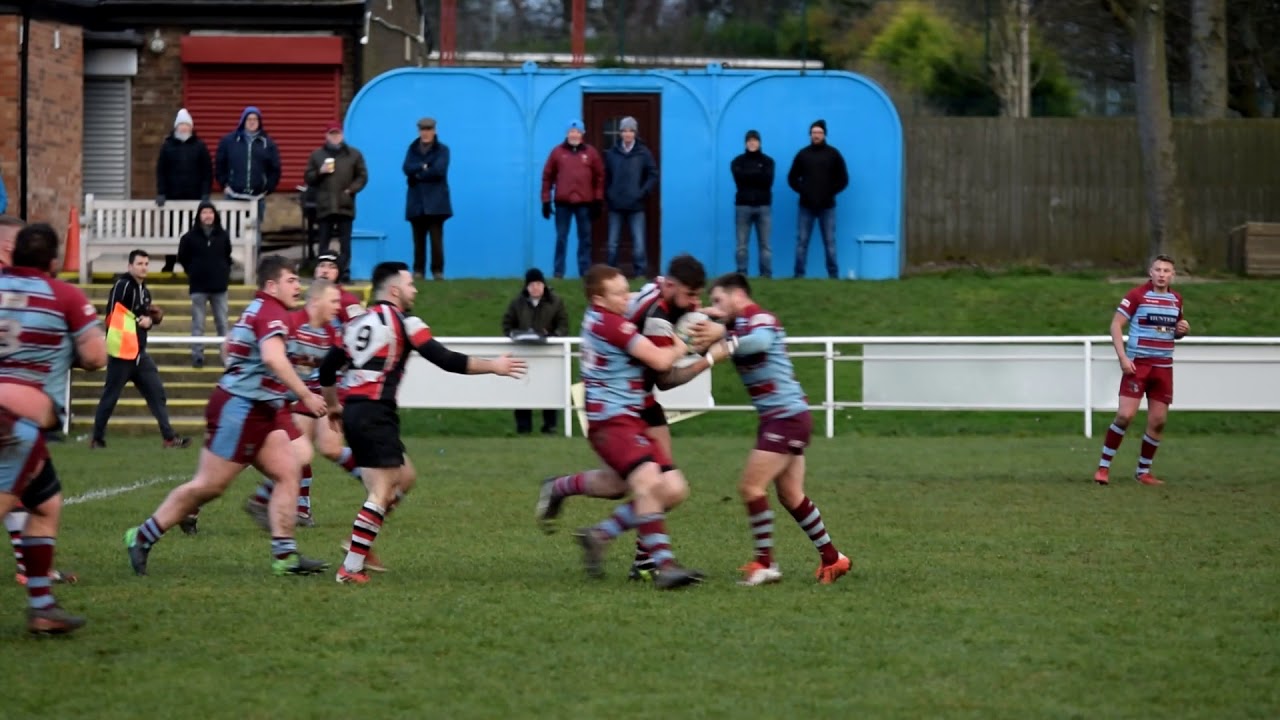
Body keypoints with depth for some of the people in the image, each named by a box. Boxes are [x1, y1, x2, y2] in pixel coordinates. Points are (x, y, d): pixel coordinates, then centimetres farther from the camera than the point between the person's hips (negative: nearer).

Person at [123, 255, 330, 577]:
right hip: (239, 408, -10)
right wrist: (305, 395, -31)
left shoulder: (257, 310, 16)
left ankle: (285, 555, -2)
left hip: (260, 412, 10)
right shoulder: (273, 313, -15)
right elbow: (273, 357, -32)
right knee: (209, 485, -4)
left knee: (288, 472, 1)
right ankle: (143, 537, 6)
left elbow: (229, 347, 28)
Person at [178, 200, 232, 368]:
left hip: (219, 286, 2)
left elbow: (228, 257, 15)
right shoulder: (190, 237, -4)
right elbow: (183, 258, 8)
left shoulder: (223, 236, 3)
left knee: (222, 323, 4)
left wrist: (224, 273, 6)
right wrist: (193, 273, 6)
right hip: (198, 286, -2)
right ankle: (197, 355, 5)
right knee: (198, 324, 1)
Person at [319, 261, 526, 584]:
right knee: (383, 491, -7)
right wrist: (494, 366, 1)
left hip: (354, 411, 9)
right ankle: (351, 567, -13)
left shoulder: (357, 324, 16)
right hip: (376, 413, -9)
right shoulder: (404, 322, -5)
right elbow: (446, 360, -8)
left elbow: (327, 369, 18)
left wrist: (333, 406, 34)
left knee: (404, 477, 21)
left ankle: (359, 543, 16)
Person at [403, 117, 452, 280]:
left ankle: (438, 271, -4)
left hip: (435, 201, -3)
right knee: (419, 239, 3)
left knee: (436, 238, -8)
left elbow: (439, 170, -11)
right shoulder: (413, 149, 14)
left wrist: (418, 173, -5)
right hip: (416, 201, 3)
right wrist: (424, 167, -14)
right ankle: (418, 271, 7)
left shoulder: (442, 149, 4)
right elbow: (407, 169, -1)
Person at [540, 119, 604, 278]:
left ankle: (585, 272, 10)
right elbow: (547, 177, 4)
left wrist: (598, 201, 2)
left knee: (585, 238, 6)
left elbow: (599, 177, 7)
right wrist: (546, 201, 1)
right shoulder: (557, 152, 4)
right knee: (561, 238, 2)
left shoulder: (591, 153, 5)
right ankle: (558, 272, 5)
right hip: (563, 203, -1)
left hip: (584, 203, 1)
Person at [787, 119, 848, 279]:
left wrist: (831, 192, -6)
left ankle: (833, 275, 3)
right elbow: (792, 178, 11)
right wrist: (802, 191, -4)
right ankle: (799, 275, 2)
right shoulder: (803, 154, 6)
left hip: (827, 206, -1)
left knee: (829, 242, 1)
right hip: (806, 206, 1)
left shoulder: (833, 154, 4)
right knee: (802, 242, 0)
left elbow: (843, 179, 6)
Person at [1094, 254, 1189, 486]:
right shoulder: (1137, 295, -7)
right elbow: (1116, 325, -8)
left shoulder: (1176, 299, 10)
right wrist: (1122, 357, -17)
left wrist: (1183, 330, 0)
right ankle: (1104, 466, -2)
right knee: (1125, 415, -13)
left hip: (1163, 366, 5)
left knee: (1158, 421, 3)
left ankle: (1143, 471, 16)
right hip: (1137, 363, -5)